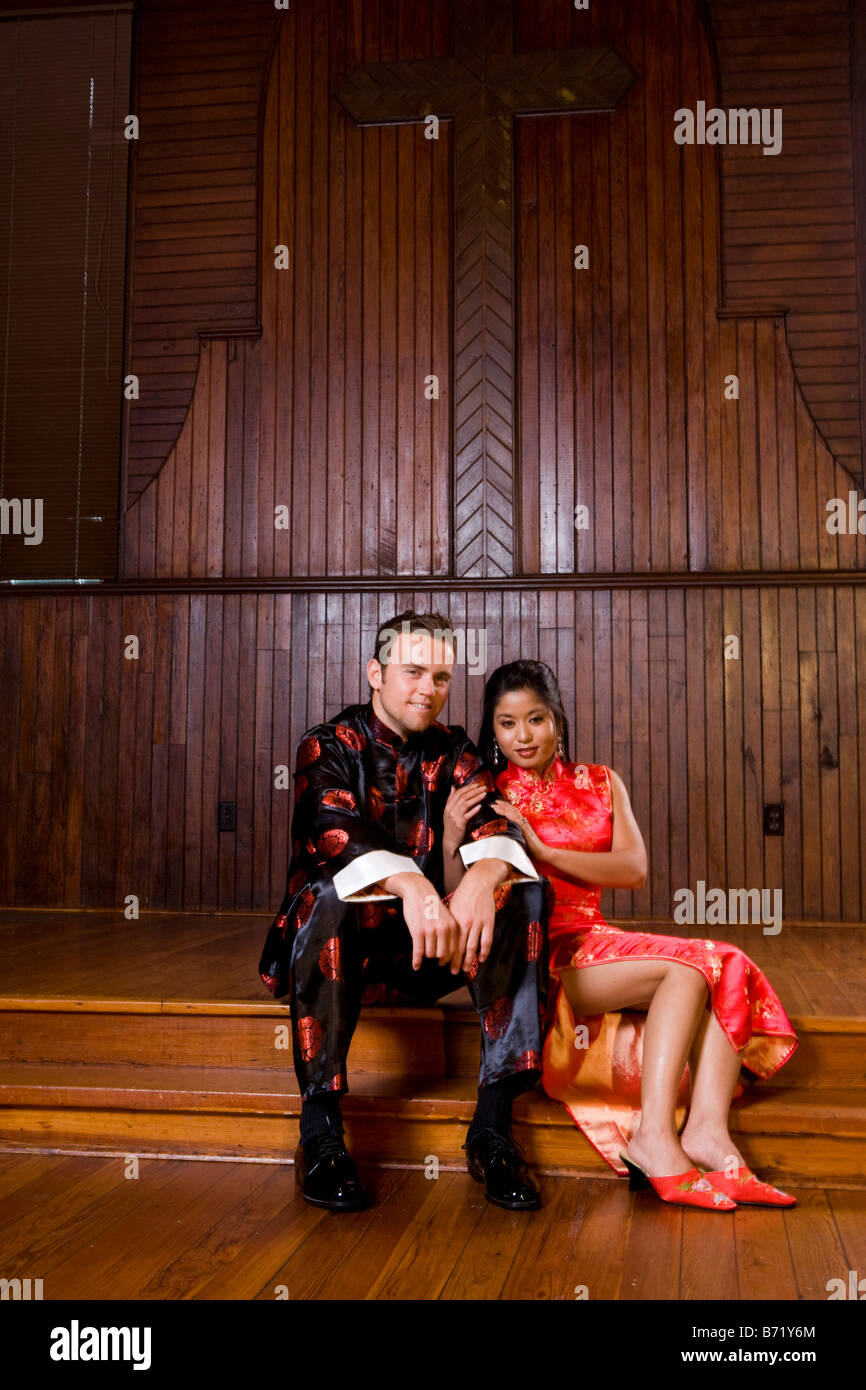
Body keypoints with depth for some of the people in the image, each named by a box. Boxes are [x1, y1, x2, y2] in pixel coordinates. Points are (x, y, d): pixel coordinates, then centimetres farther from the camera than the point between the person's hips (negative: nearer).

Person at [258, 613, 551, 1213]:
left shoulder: (455, 752, 9)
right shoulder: (329, 746, -2)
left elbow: (497, 825, -10)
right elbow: (335, 828, -23)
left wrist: (482, 876, -35)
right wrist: (411, 887, -44)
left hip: (432, 949, 3)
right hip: (350, 941, -3)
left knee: (526, 890, -21)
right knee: (329, 893, -35)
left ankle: (494, 1122, -23)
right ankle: (321, 1128, -27)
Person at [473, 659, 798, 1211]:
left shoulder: (600, 783, 16)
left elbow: (635, 869, 0)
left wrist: (544, 850, -11)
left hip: (591, 941, 5)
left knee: (728, 968, -19)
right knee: (690, 967, -24)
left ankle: (707, 1130, -29)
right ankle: (655, 1137, -29)